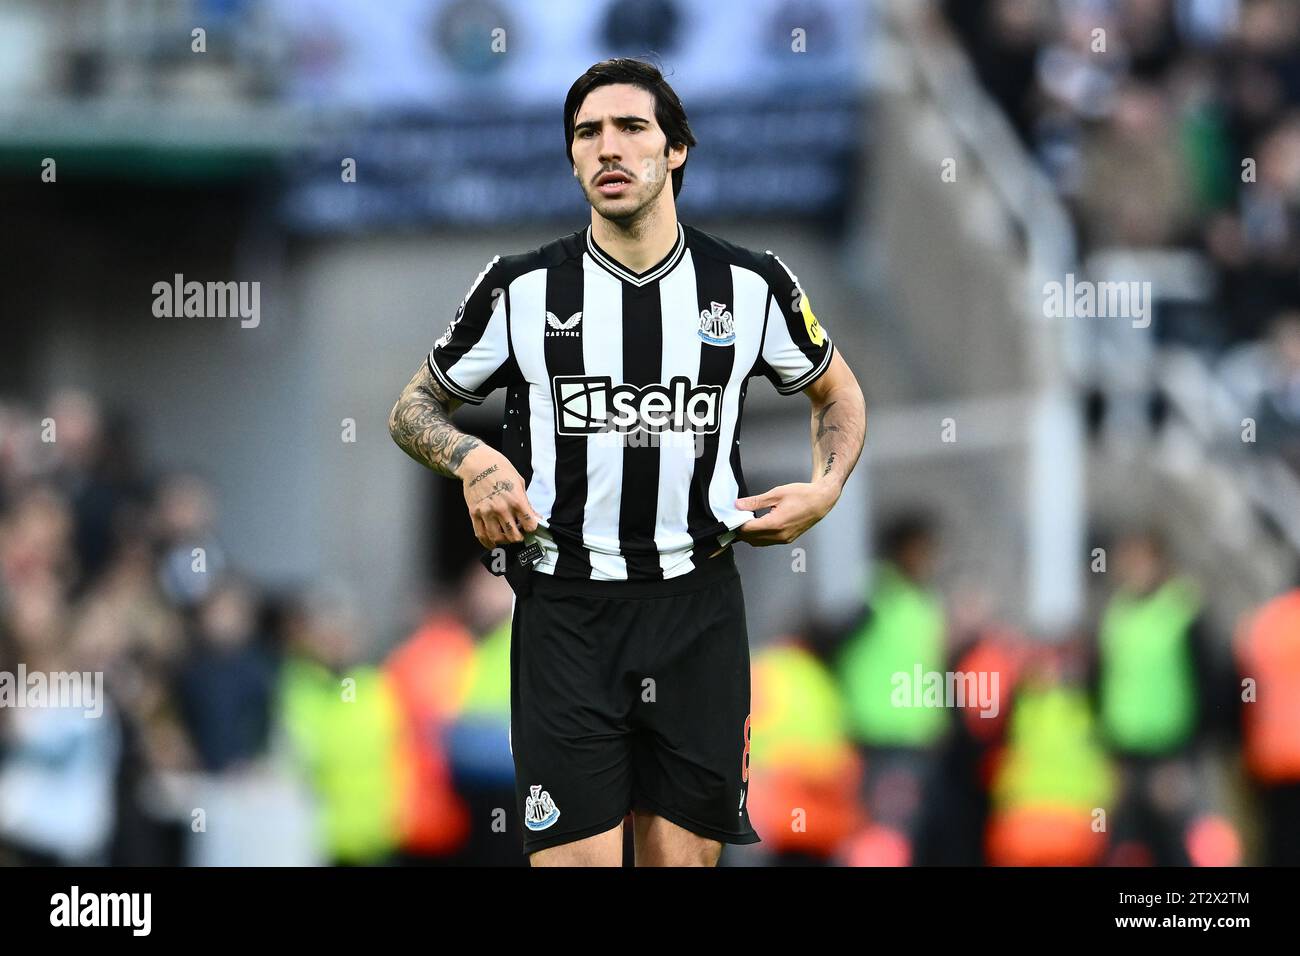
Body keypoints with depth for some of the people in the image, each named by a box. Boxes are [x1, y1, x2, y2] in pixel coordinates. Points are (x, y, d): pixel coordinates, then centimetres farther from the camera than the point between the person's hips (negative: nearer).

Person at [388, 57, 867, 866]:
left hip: (698, 614, 1)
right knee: (577, 857, -11)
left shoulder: (752, 285, 4)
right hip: (565, 611, -1)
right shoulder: (521, 290, 2)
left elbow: (838, 392, 22)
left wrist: (826, 490, 4)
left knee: (685, 856, 2)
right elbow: (415, 409, 14)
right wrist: (474, 461, -8)